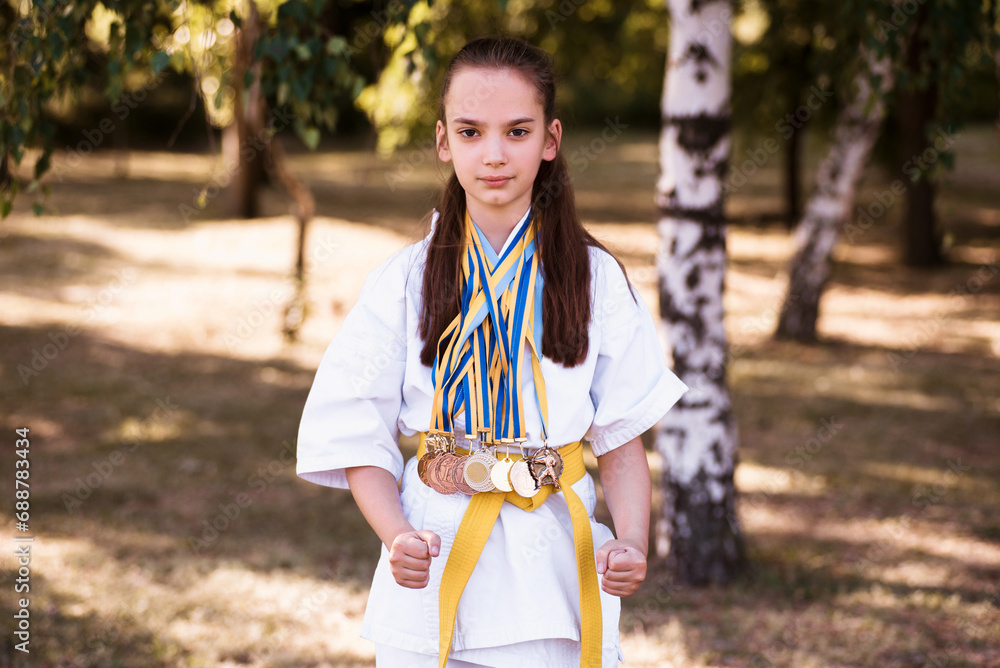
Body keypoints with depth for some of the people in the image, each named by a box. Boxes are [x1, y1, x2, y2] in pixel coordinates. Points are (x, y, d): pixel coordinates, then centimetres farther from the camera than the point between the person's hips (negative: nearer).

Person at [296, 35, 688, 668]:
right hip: (431, 586, 0)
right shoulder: (404, 283, 1)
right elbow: (359, 440, 1)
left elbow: (623, 437, 2)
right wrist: (399, 536, -17)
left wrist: (632, 542, -15)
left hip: (557, 582, 0)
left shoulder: (596, 279, 2)